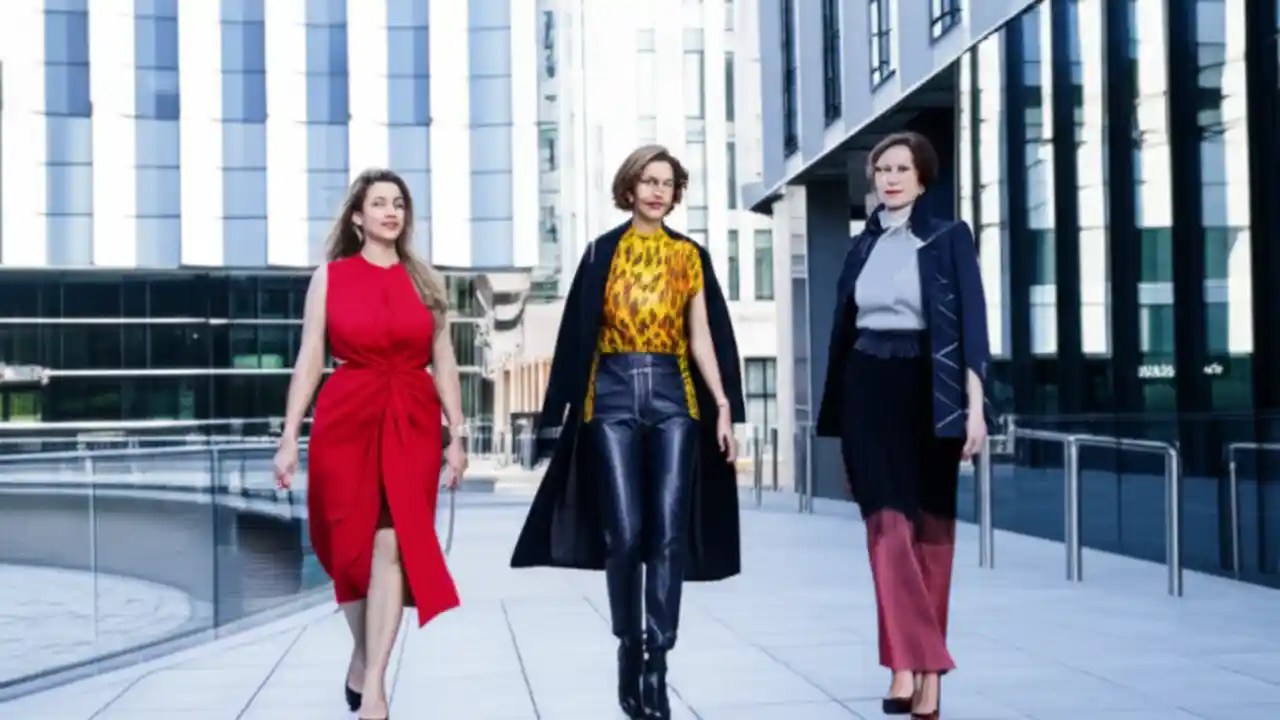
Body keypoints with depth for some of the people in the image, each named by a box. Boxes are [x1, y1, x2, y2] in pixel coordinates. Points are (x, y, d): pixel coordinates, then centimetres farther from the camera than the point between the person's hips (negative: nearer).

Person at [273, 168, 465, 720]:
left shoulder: (426, 281, 9)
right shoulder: (329, 277, 4)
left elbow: (444, 364, 8)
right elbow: (309, 361, 1)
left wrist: (457, 436, 2)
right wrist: (289, 437, -4)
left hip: (412, 422, 0)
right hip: (345, 420, 0)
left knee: (393, 546, -9)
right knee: (350, 547, 9)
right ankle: (363, 655, 31)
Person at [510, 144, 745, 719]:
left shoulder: (691, 255, 9)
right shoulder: (602, 253, 5)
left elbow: (702, 336, 6)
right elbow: (579, 333, 4)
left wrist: (724, 406, -3)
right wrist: (568, 409, -1)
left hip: (673, 397, 1)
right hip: (613, 396, -1)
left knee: (668, 532, -7)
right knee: (624, 533, -5)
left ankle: (657, 662, -4)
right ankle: (629, 651, 11)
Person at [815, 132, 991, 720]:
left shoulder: (949, 239, 1)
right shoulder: (861, 247, 13)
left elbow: (971, 321, -6)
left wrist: (975, 404, -16)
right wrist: (839, 420, 14)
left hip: (926, 392, -3)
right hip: (867, 393, 3)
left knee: (929, 529, 3)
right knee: (887, 525, -9)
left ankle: (923, 663, 11)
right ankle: (911, 665, -11)